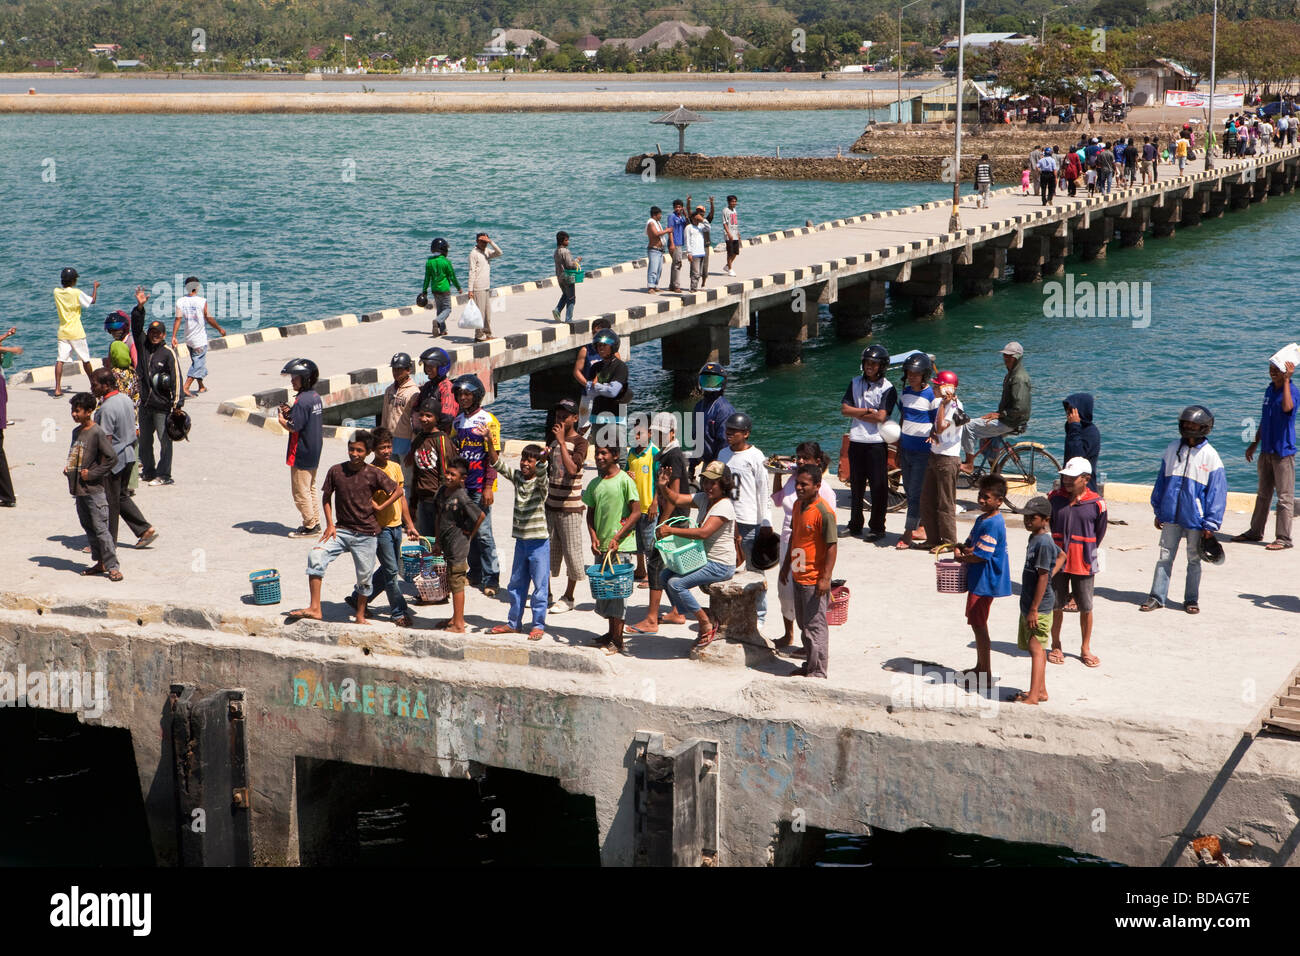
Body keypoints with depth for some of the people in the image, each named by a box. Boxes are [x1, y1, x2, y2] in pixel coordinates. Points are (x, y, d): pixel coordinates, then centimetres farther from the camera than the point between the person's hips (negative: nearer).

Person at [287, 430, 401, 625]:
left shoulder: (374, 475, -7)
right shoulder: (336, 471, -2)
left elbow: (398, 491, 4)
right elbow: (326, 497, 10)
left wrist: (380, 507, -3)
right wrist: (330, 524, 1)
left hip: (367, 534, -1)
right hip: (342, 530, 1)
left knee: (365, 576, 5)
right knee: (316, 556, -21)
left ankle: (360, 616, 30)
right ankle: (314, 609, -19)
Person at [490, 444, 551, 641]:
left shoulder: (541, 483, -10)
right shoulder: (516, 477, 5)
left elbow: (540, 473, -32)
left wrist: (543, 459, -53)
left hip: (539, 542, -6)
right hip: (521, 541, 6)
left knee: (540, 586, 0)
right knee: (515, 585, 15)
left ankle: (538, 625, 10)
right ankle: (513, 622, 26)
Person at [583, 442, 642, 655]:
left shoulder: (624, 480, -8)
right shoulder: (594, 484, 10)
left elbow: (636, 512, -9)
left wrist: (617, 538, -13)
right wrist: (594, 537, 0)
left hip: (620, 545, -6)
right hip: (601, 545, 7)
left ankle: (618, 640, -1)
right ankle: (611, 633, 24)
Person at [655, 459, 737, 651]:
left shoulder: (724, 506, -20)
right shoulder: (704, 499, 9)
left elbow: (704, 532, -30)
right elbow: (676, 500, 12)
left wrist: (671, 531, -31)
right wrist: (663, 487, -9)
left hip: (721, 566, -10)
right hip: (704, 560, 10)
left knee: (676, 583, -20)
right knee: (664, 576, 7)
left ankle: (707, 626, -9)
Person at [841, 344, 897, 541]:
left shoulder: (887, 388, -5)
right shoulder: (855, 383, 9)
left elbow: (881, 416, -14)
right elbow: (844, 409, 2)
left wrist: (857, 413, -5)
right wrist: (867, 411, -8)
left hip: (877, 442, -4)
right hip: (856, 441, 5)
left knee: (879, 487, -2)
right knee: (856, 486, 12)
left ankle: (877, 528, 6)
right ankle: (855, 525, 23)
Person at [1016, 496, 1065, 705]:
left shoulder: (1043, 543, -20)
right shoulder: (1035, 539, 10)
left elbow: (1042, 578, -21)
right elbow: (1061, 555, 26)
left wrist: (1034, 609, -21)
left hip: (1039, 606, -10)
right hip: (1028, 603, 10)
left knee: (1036, 648, -12)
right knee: (1037, 648, 15)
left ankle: (1033, 695, -15)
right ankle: (1041, 690, 23)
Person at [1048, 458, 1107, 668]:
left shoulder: (1096, 503, -7)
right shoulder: (1055, 498, -2)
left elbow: (1099, 535, 5)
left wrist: (1087, 554, 9)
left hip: (1084, 563, -1)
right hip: (1057, 561, 1)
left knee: (1086, 607, 5)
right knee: (1056, 605, 8)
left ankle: (1086, 649, 20)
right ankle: (1056, 646, 23)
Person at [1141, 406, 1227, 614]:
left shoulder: (1210, 456, -7)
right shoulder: (1172, 449, 2)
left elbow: (1217, 492, -6)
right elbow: (1161, 481, 11)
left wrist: (1211, 524, -8)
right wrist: (1158, 511, 12)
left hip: (1195, 519, -2)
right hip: (1171, 516, 2)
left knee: (1194, 560, 11)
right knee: (1165, 556, 7)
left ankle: (1191, 599, 21)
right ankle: (1157, 596, 14)